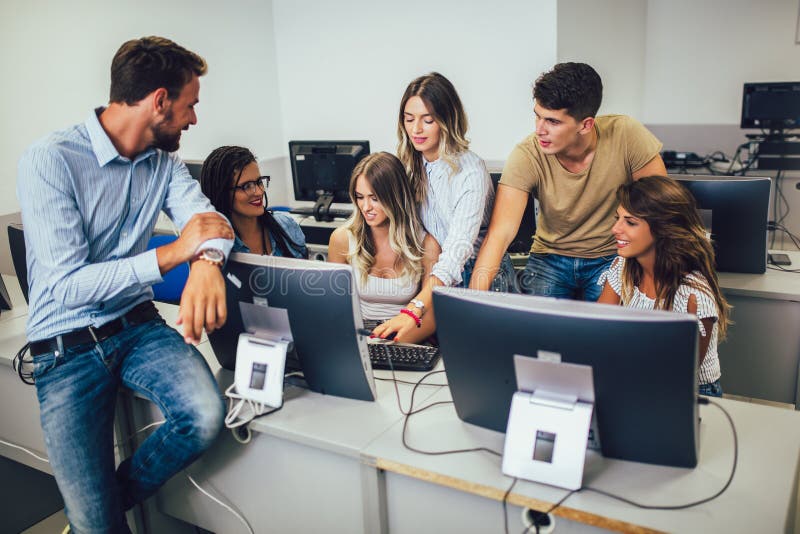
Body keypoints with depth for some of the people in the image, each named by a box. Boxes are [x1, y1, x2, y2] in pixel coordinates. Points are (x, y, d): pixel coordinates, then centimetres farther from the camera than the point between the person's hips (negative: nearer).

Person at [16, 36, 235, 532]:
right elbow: (69, 285, -21)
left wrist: (208, 261, -33)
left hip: (138, 325, 5)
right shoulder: (50, 160, -16)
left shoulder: (164, 162, 4)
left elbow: (209, 218, -9)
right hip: (67, 348, -4)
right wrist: (173, 253, -25)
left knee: (206, 417, -23)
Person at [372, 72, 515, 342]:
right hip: (434, 276, 5)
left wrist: (414, 310, -43)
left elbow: (458, 248, -30)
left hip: (479, 276, -4)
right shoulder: (410, 165, 2)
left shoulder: (471, 171, -20)